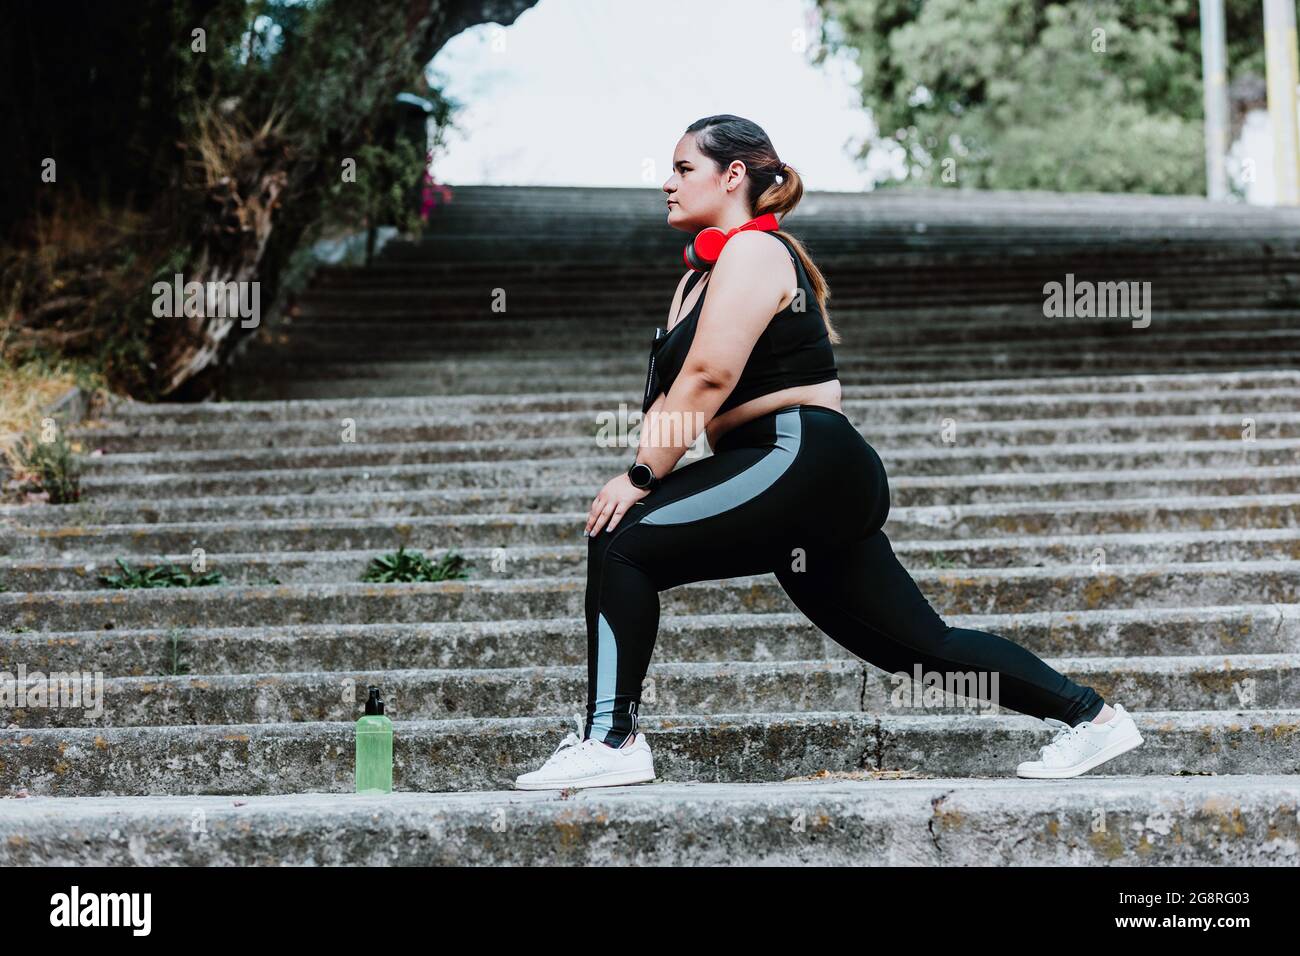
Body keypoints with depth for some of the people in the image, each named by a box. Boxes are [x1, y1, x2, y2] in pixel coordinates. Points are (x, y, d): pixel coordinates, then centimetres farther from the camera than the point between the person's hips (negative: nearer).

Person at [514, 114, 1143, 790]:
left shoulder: (753, 251, -6)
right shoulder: (701, 277, 24)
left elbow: (709, 377, -18)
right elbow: (671, 392, 16)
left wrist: (640, 477, -17)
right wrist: (641, 474, 0)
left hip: (802, 460, -10)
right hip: (828, 488, 10)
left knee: (622, 543, -16)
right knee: (921, 646, 12)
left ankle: (610, 741, -15)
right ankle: (1090, 716, 18)